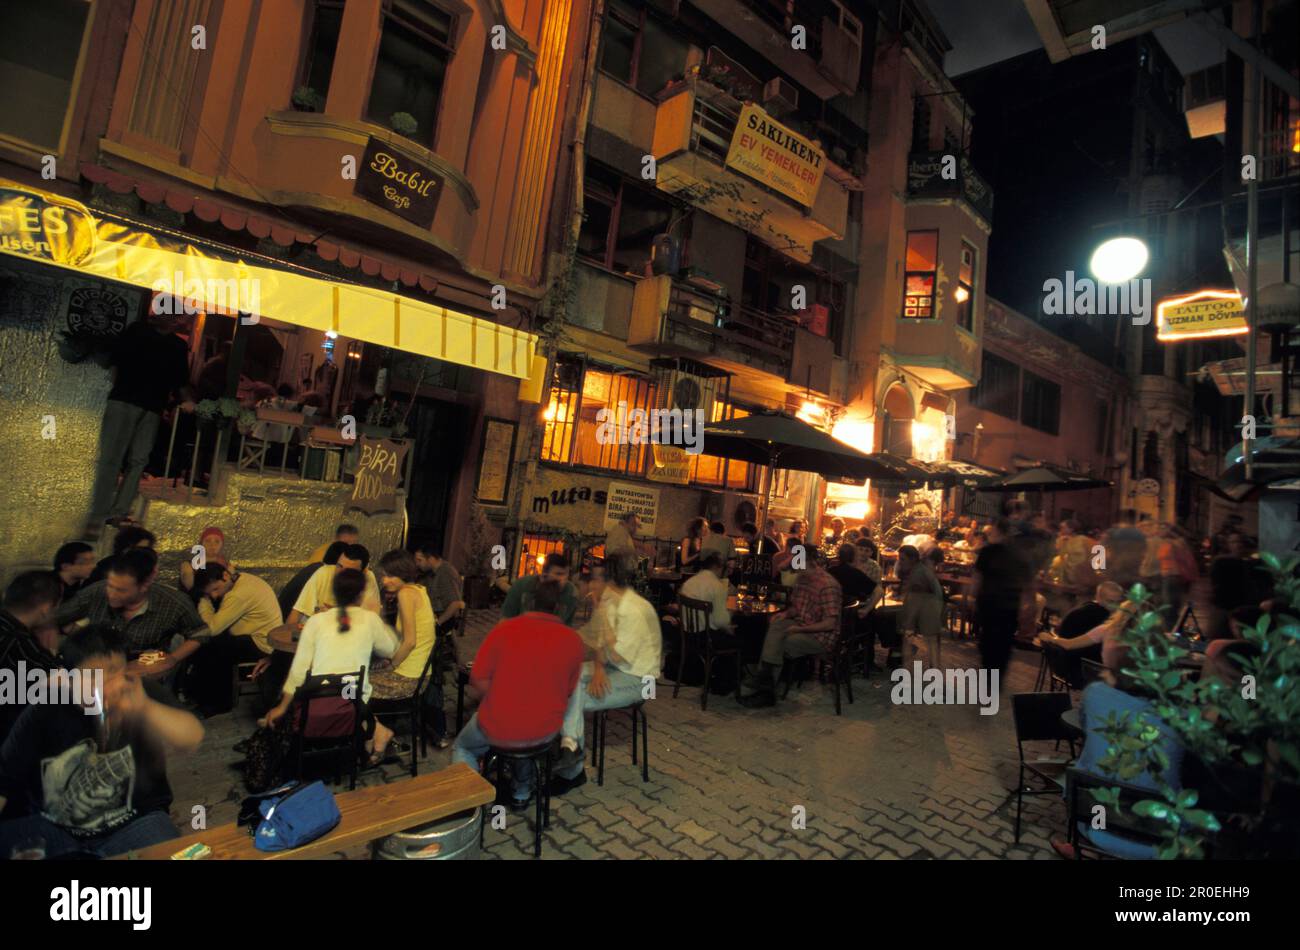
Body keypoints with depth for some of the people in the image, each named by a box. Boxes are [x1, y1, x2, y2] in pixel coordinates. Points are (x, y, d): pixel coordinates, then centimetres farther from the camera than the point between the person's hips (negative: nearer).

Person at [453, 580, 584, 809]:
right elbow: (568, 690, 2)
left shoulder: (504, 629, -14)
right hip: (546, 732, 3)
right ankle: (521, 793, 44)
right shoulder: (573, 640, -9)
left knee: (463, 747, 31)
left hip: (498, 730, -2)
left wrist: (501, 705, 4)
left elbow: (479, 681, -11)